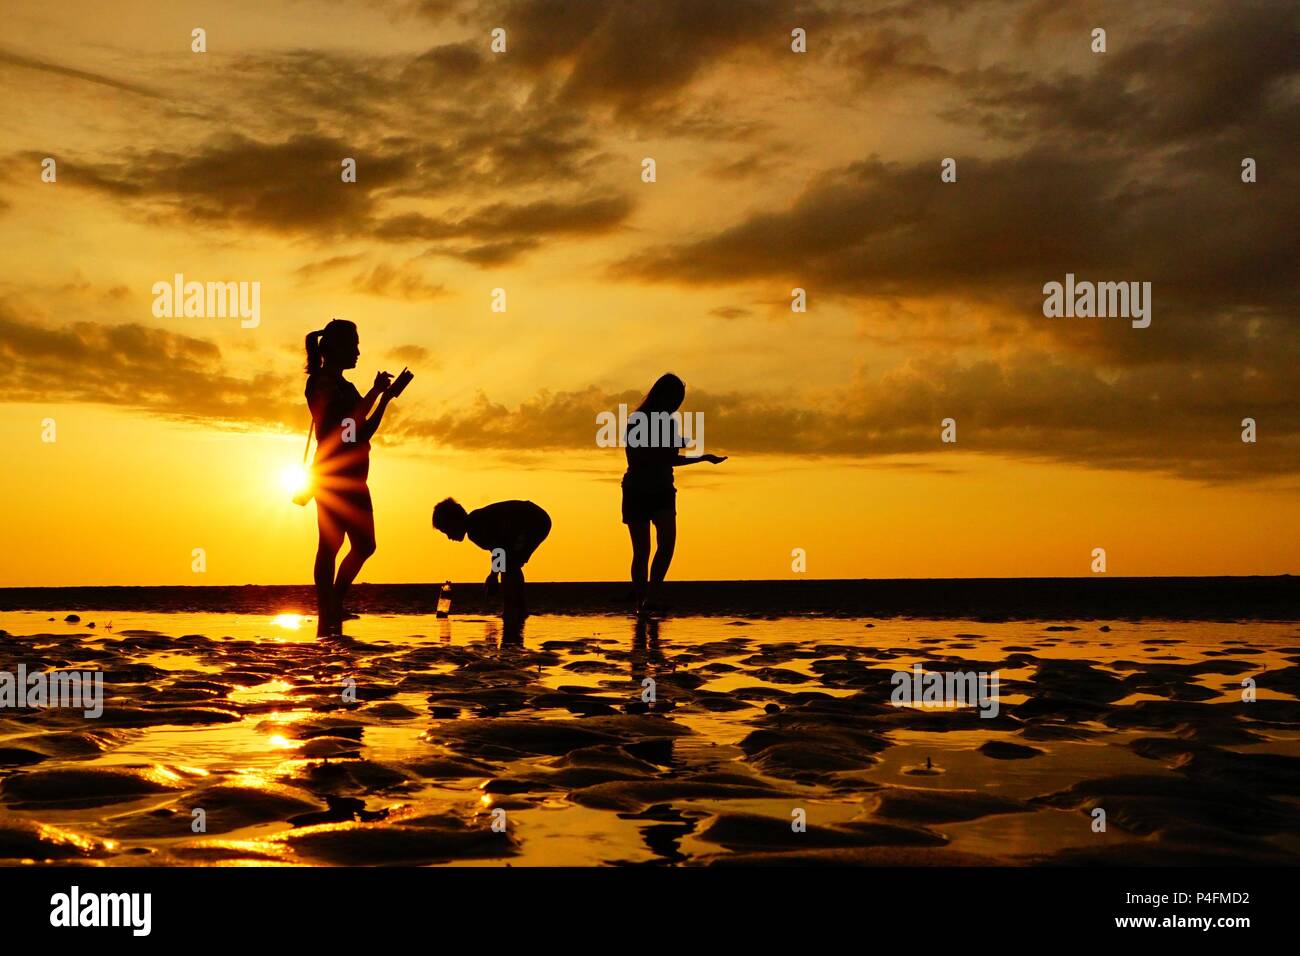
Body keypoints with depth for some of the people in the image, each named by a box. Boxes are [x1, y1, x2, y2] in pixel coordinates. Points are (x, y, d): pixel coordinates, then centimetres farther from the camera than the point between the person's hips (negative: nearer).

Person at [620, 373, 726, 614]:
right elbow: (635, 459, -16)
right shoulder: (635, 422, -8)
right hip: (637, 492, -4)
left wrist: (704, 458, 12)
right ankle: (641, 603, 8)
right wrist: (665, 448, -22)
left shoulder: (670, 422, 9)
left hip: (663, 492, 4)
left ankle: (651, 597, -17)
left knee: (668, 541, -17)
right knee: (642, 551, -2)